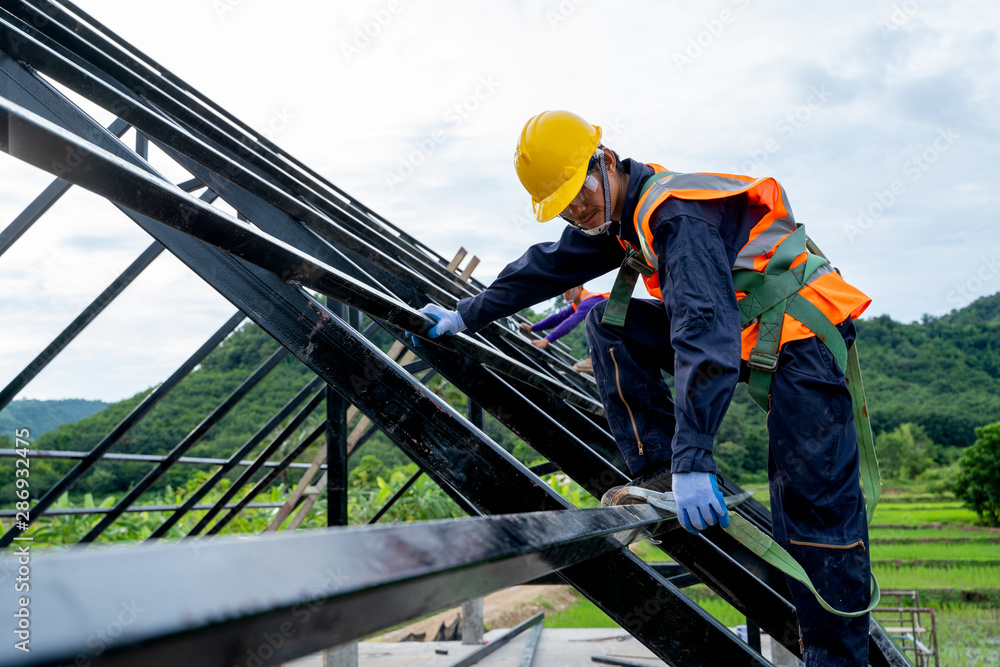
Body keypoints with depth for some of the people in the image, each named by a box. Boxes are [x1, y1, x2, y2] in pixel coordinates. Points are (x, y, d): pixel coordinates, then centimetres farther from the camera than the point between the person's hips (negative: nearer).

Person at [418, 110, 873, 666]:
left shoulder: (677, 214, -24)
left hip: (803, 337, -9)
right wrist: (466, 314, 21)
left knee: (817, 511, -12)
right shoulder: (622, 215, 6)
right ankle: (658, 472, -3)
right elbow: (547, 267, 19)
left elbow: (704, 329, -34)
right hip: (742, 331, 9)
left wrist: (693, 458, -41)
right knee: (607, 325, 1)